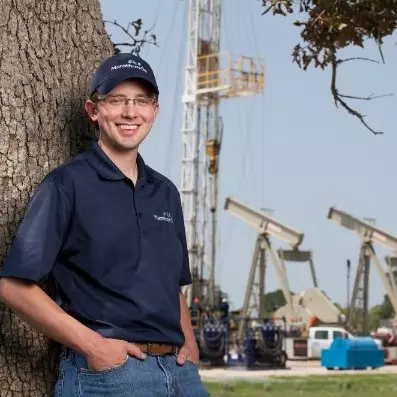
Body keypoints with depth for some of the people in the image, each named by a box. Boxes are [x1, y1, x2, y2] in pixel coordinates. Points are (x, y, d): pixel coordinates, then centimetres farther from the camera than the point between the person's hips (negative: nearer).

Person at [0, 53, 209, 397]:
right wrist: (93, 345, -14)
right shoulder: (67, 184, -3)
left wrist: (190, 345, 6)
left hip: (178, 368, 6)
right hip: (105, 369, -6)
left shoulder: (165, 192, 16)